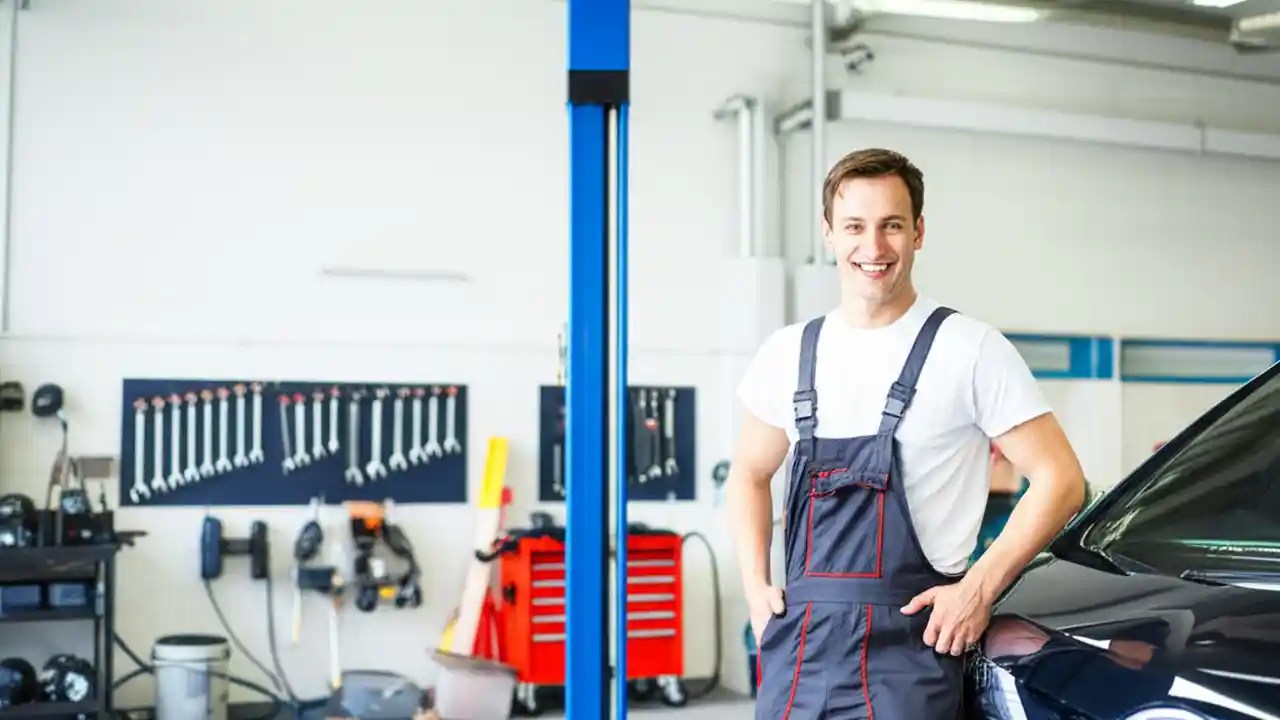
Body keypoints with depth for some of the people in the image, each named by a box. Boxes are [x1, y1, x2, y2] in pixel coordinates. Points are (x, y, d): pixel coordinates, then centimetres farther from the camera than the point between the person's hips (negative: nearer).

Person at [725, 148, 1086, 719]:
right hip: (797, 642, 4)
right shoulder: (790, 352, 10)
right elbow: (749, 474, 21)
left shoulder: (971, 350, -3)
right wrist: (754, 585, 8)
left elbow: (1059, 479, -3)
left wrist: (979, 587, -10)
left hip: (907, 648, -4)